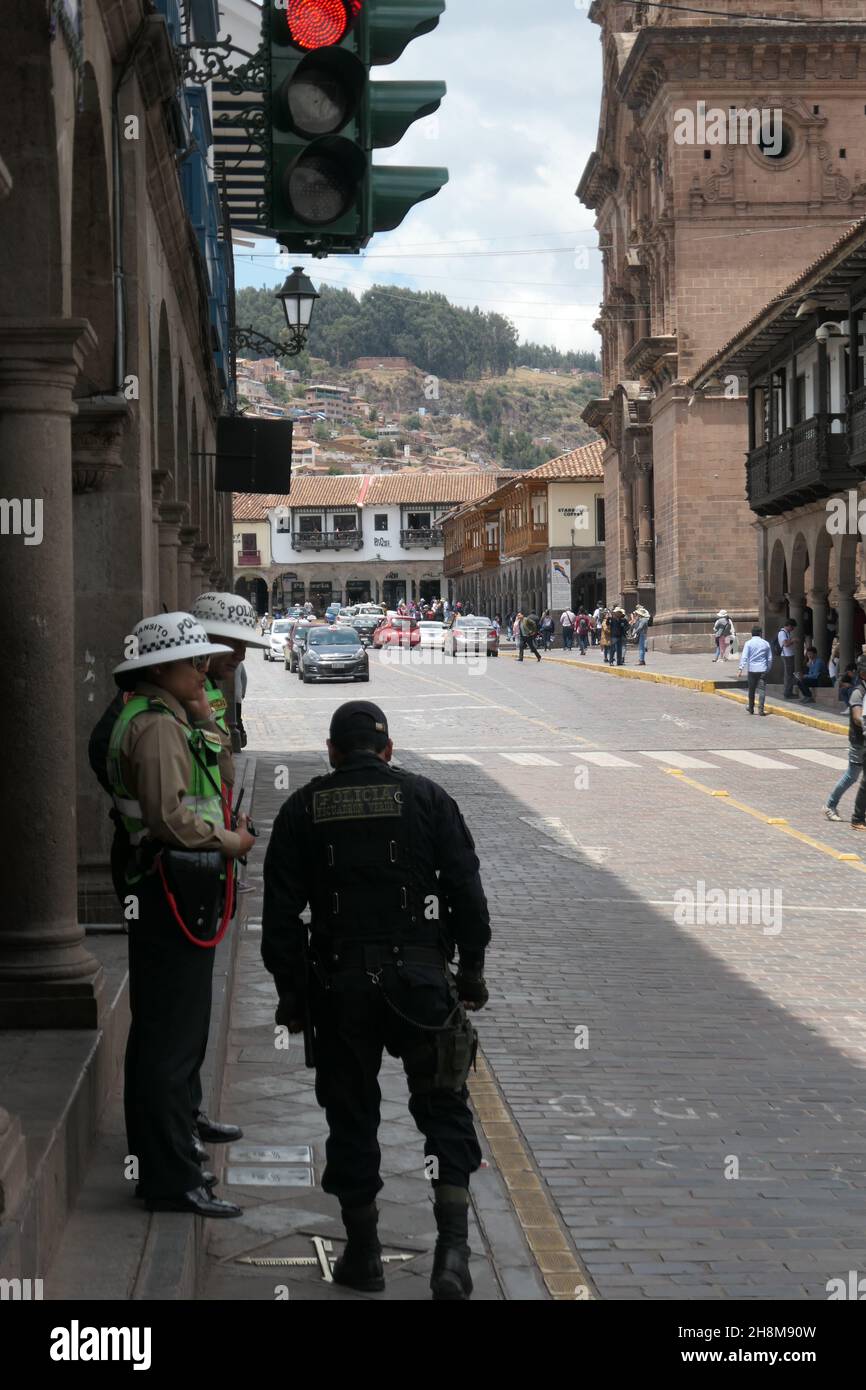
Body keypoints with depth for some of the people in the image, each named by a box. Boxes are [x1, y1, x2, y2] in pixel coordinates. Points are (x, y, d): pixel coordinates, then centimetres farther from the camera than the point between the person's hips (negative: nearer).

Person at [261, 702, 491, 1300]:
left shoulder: (303, 809, 5)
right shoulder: (427, 798, 2)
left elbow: (281, 912, 4)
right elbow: (467, 891, -1)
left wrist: (291, 992, 10)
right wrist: (472, 970, 8)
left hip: (339, 982, 1)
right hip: (420, 978, -1)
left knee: (351, 1115, 12)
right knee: (443, 1106, 7)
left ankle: (363, 1256, 18)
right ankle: (453, 1246, -7)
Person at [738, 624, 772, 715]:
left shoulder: (748, 643, -2)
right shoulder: (766, 644, 6)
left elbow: (744, 656, -10)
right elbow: (770, 658, 11)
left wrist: (741, 668, -11)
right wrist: (768, 669, 22)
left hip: (752, 670, -1)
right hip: (763, 670, 1)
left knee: (751, 690, 12)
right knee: (762, 690, -1)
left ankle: (751, 708, 23)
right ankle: (761, 709, -10)